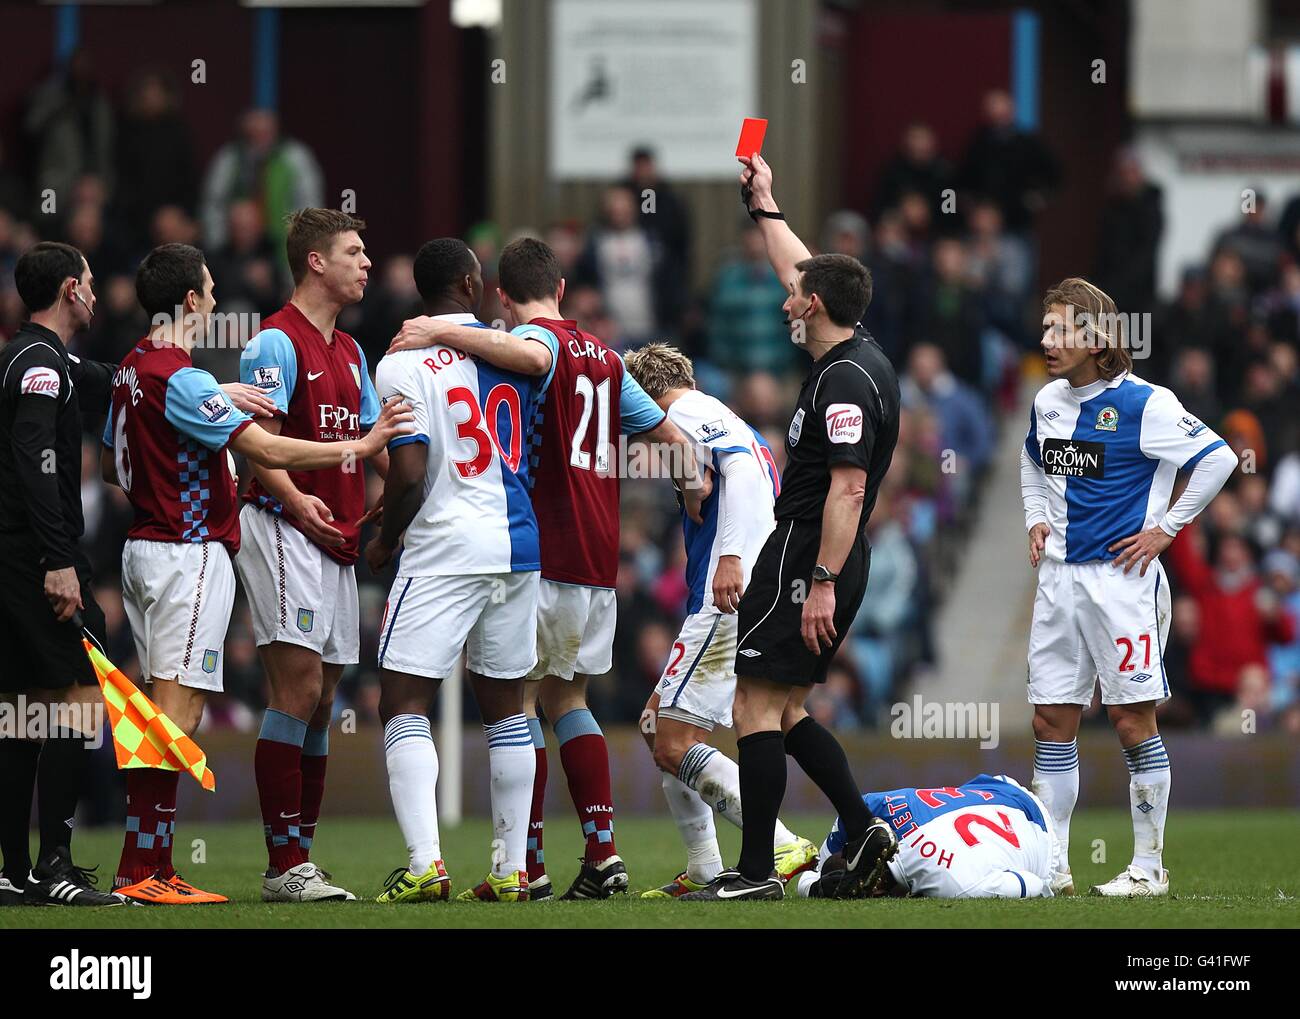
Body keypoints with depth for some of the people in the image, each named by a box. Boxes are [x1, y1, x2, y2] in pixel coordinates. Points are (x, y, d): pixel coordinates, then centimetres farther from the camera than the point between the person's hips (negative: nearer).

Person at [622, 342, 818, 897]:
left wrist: (730, 556, -29)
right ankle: (704, 871, 16)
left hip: (731, 601, -10)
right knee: (658, 726, 17)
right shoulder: (730, 424, 27)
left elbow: (741, 467, -20)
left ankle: (784, 849, -21)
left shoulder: (690, 411, -2)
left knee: (675, 746, -13)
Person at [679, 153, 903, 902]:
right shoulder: (857, 356, 12)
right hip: (830, 563, 10)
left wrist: (822, 582, -27)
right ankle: (861, 826, 9)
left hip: (808, 555, -10)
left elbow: (848, 487, -24)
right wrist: (764, 206, 37)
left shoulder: (845, 379, -17)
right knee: (782, 707, 15)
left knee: (756, 705, -7)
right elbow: (806, 272, 29)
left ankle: (756, 871, -9)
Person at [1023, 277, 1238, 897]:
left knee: (1131, 719, -3)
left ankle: (1149, 867, 4)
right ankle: (1051, 866, 10)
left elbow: (1218, 458, -11)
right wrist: (1036, 518, 14)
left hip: (1122, 575, -7)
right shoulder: (1047, 402, 10)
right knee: (1052, 719, 5)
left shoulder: (1143, 404, -11)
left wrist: (1165, 528, -9)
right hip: (1059, 576, 7)